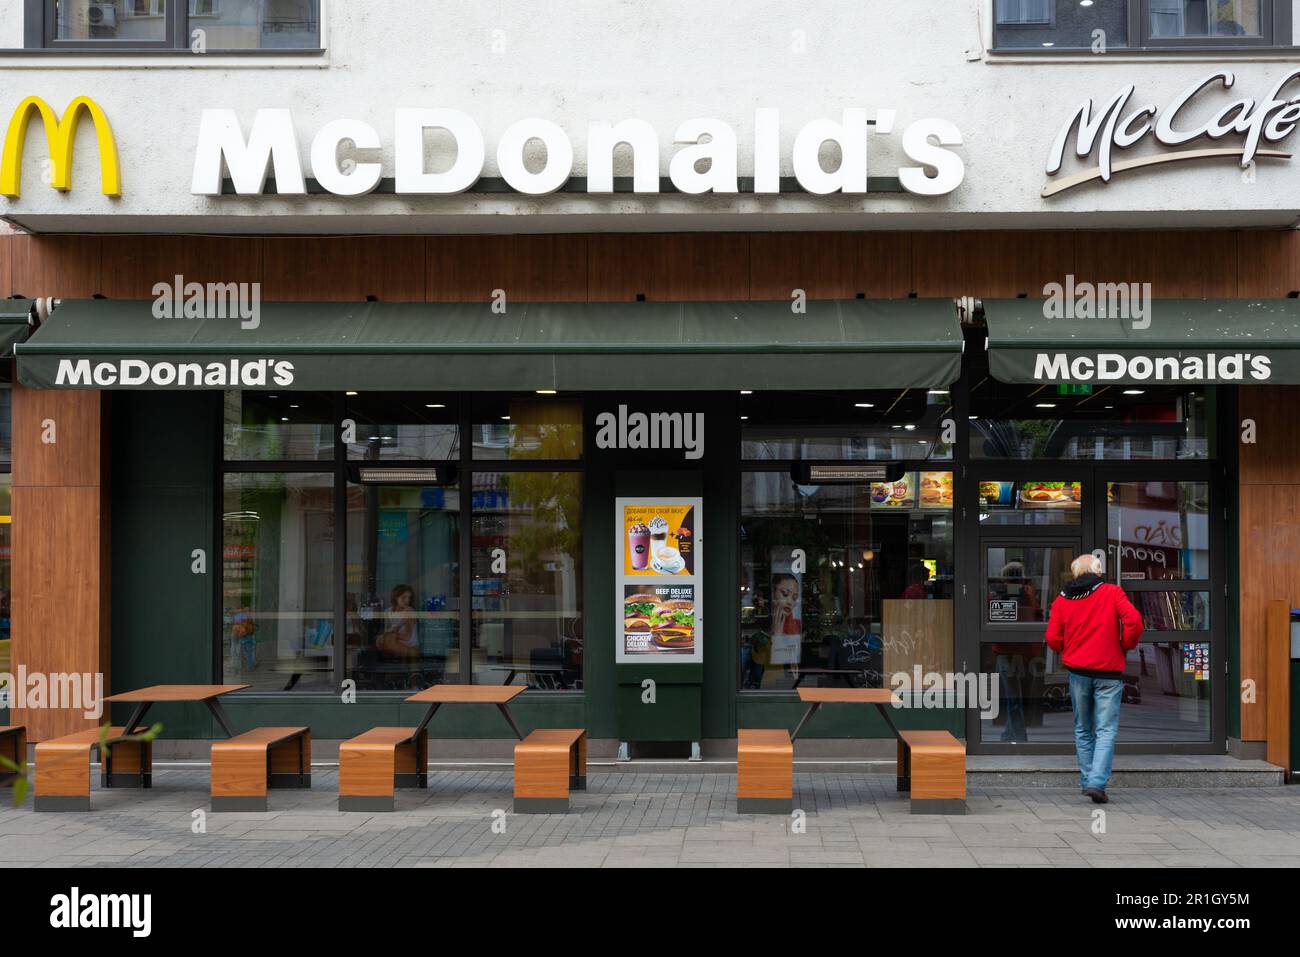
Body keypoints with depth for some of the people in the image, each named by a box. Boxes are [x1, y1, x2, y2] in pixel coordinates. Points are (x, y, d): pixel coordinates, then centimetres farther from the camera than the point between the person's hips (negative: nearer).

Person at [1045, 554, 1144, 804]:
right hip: (1109, 671, -3)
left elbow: (1053, 638, 1)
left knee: (1083, 729, 16)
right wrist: (1126, 646, 3)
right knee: (1106, 730, -2)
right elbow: (1133, 620, -13)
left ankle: (1087, 780, 18)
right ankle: (1097, 782, -16)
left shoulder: (1062, 600, 4)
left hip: (1077, 671, 3)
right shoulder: (1112, 592, -2)